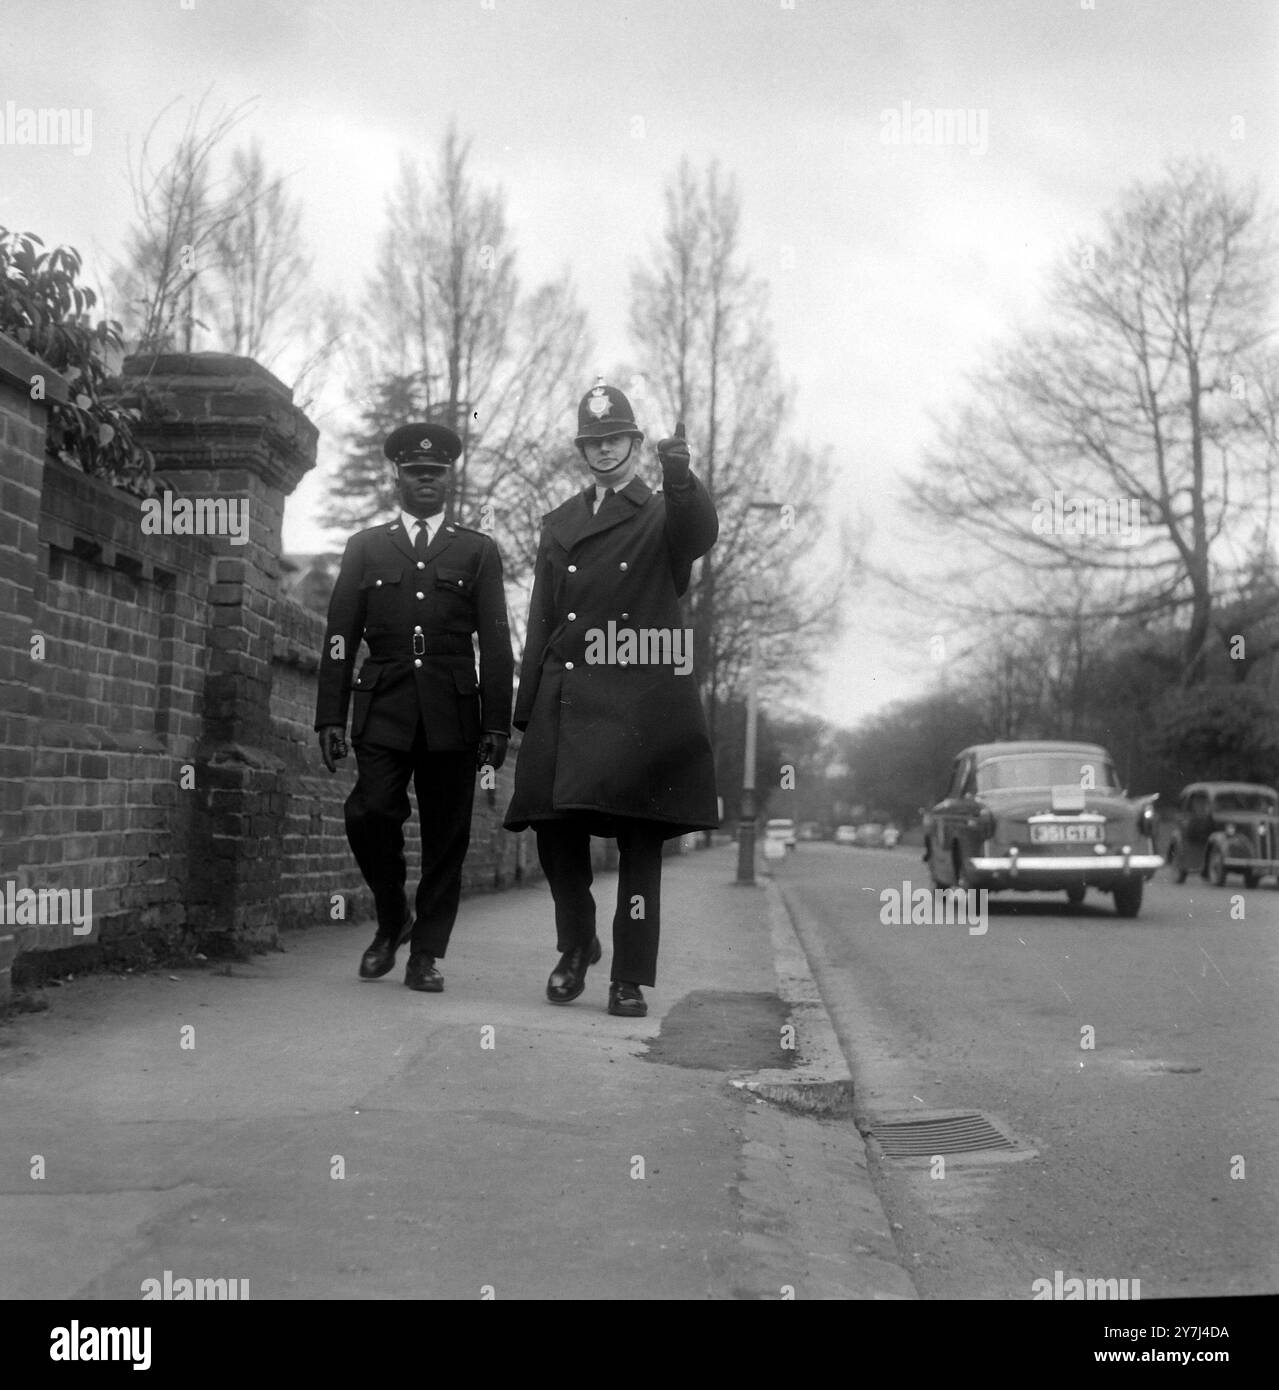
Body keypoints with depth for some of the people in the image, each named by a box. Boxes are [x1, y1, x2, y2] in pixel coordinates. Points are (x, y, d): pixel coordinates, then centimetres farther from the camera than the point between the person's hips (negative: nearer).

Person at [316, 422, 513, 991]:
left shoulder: (478, 551, 13)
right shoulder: (365, 547, 14)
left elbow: (496, 645, 8)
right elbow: (340, 637, 9)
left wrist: (497, 724, -1)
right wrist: (330, 717, 0)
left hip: (452, 714, 0)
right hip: (383, 710, 0)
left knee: (446, 836, 0)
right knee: (370, 814, -15)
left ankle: (426, 954, 10)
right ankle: (391, 919, 9)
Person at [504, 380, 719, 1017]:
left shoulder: (665, 515, 9)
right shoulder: (558, 525, 19)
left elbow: (701, 535, -17)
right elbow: (541, 623, 16)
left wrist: (679, 475, -36)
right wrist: (527, 711, 9)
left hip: (640, 703, -3)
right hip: (567, 701, 3)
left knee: (640, 842, -3)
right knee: (555, 831, 0)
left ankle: (631, 981, 2)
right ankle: (576, 948, 22)